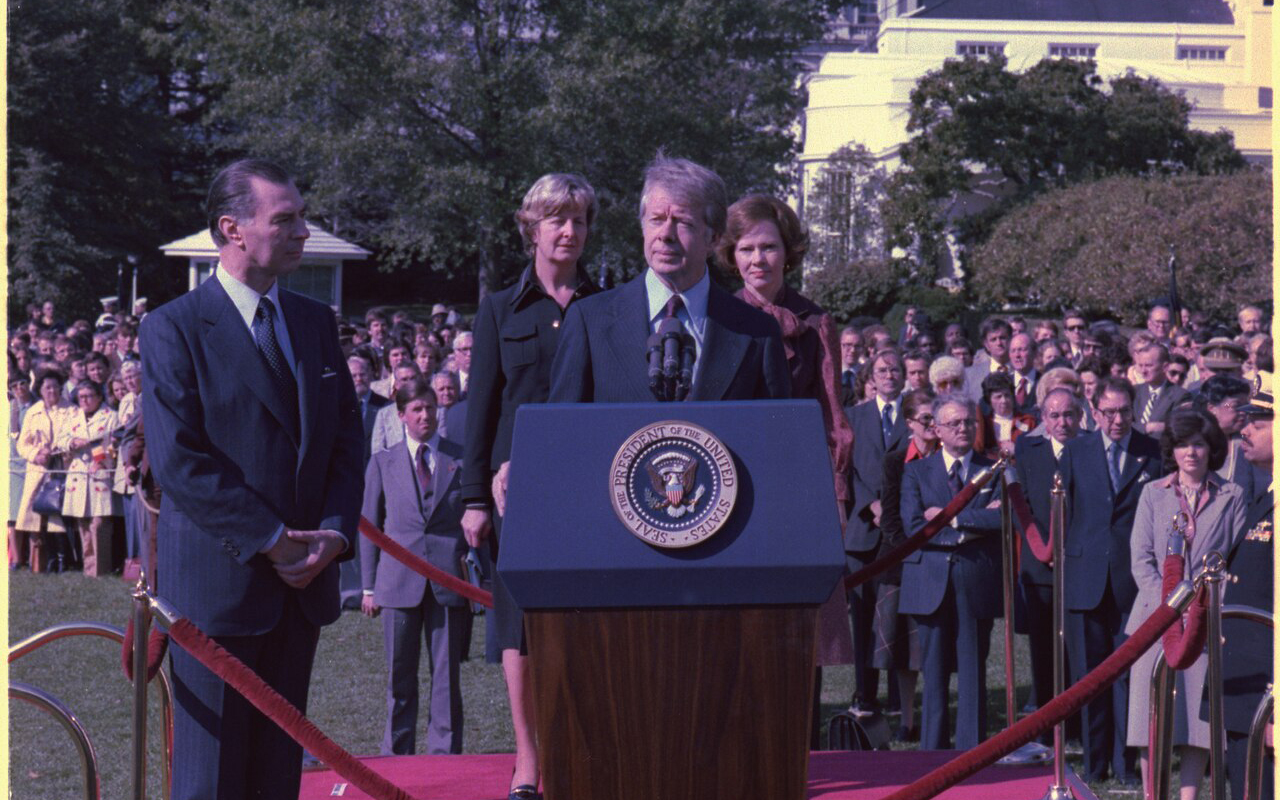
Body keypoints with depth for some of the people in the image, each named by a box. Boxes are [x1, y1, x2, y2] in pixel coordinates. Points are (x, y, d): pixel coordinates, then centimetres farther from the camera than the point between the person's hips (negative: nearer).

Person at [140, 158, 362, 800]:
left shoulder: (315, 321, 12)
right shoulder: (175, 328, -8)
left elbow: (346, 439, 12)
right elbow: (178, 460, -15)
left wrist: (335, 532, -5)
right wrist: (270, 542, -16)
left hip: (302, 578, 6)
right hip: (217, 580, -6)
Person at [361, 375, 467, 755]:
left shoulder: (459, 459, 8)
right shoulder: (383, 463, 10)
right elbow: (369, 527, 11)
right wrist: (369, 585, 6)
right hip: (399, 578, 1)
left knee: (446, 671, 1)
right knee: (399, 673, 5)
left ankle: (444, 749, 9)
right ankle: (397, 749, 14)